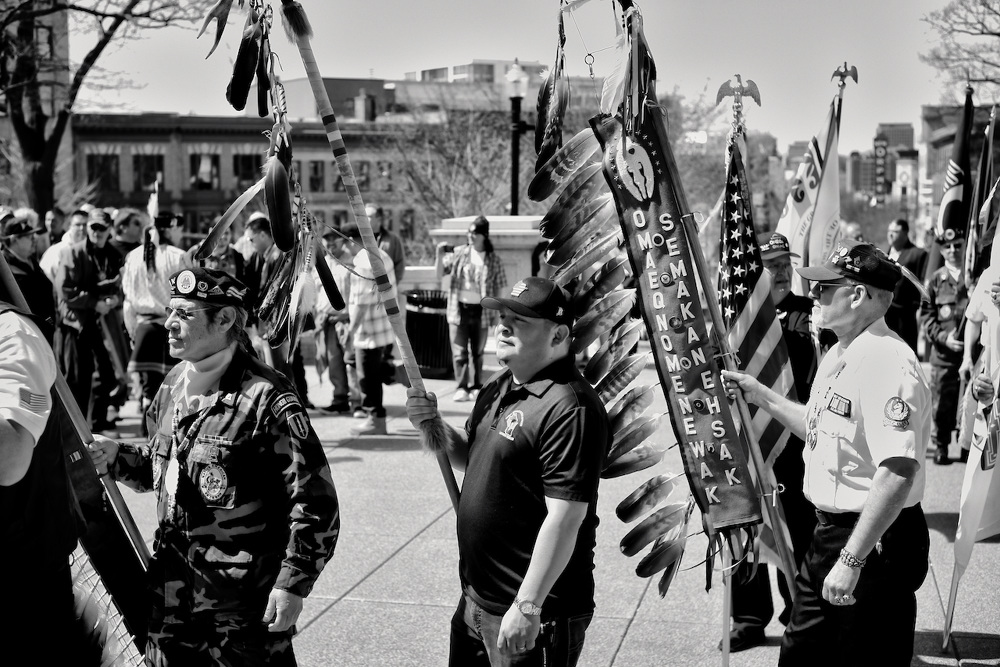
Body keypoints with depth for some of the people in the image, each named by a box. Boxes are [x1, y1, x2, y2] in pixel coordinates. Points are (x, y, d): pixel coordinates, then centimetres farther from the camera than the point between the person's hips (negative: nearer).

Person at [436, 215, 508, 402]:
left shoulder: (493, 260, 0)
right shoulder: (458, 253, 2)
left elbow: (497, 289, 3)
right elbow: (439, 273, 5)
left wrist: (495, 314, -1)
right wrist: (440, 255, -11)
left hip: (480, 311, 0)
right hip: (459, 309, 0)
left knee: (478, 352, 10)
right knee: (459, 352, -3)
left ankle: (476, 387, 19)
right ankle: (462, 387, 0)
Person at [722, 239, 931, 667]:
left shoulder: (887, 363, -24)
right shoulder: (839, 355, 10)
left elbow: (898, 473, -31)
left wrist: (851, 560, -31)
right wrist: (760, 395, 15)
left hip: (874, 540, -10)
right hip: (829, 531, 10)